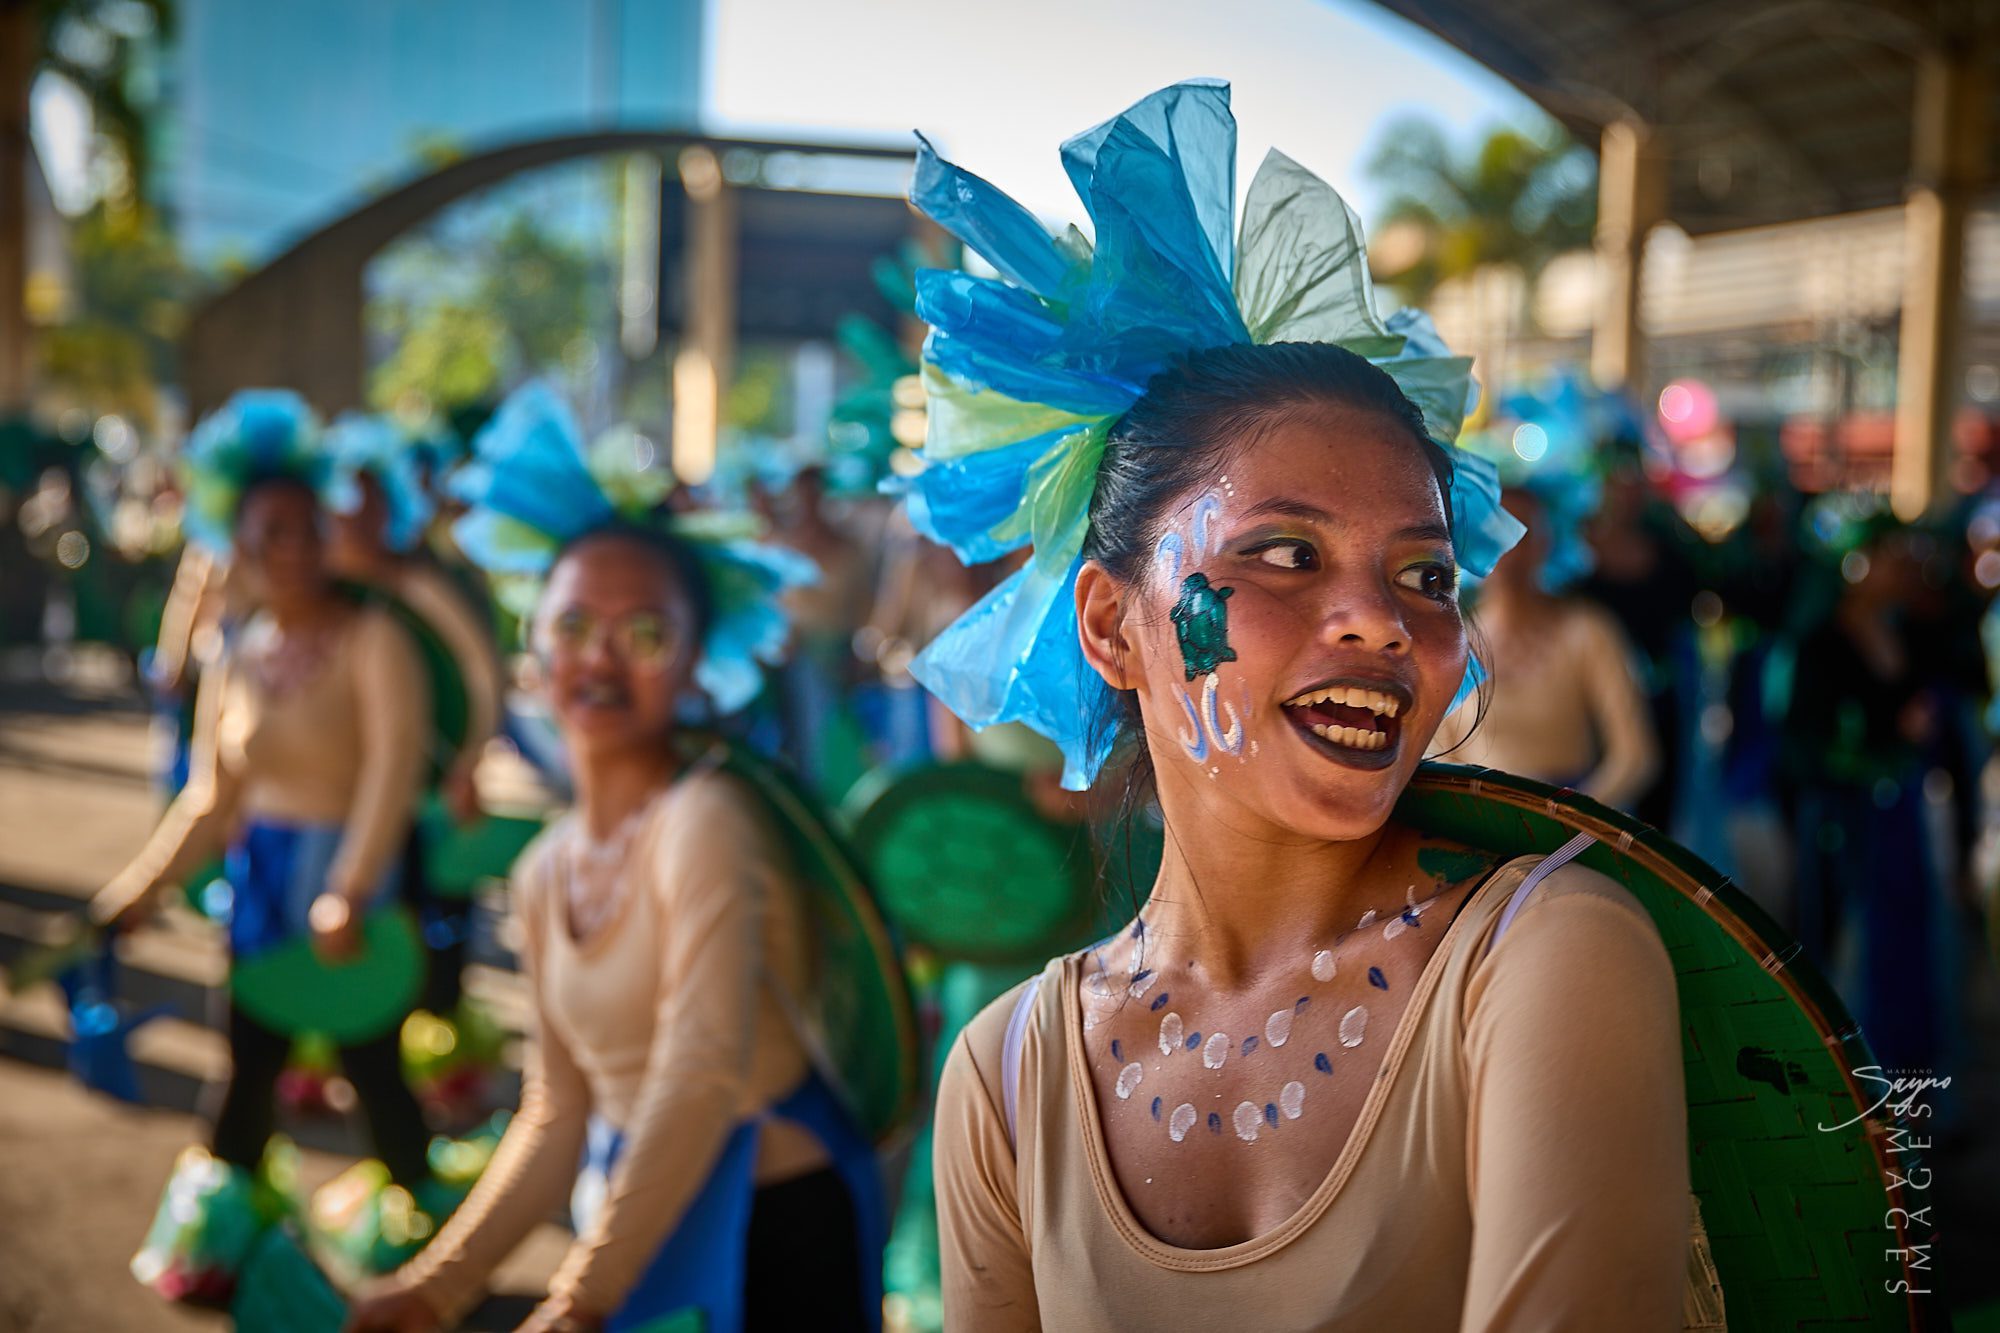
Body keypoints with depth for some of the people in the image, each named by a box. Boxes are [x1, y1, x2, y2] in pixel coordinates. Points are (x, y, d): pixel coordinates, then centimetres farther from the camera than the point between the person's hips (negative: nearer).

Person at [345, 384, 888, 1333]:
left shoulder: (706, 819, -16)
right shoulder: (545, 873, 6)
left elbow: (701, 1076, -25)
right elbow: (558, 1113, 10)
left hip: (775, 1234, -6)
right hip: (638, 1235, 6)